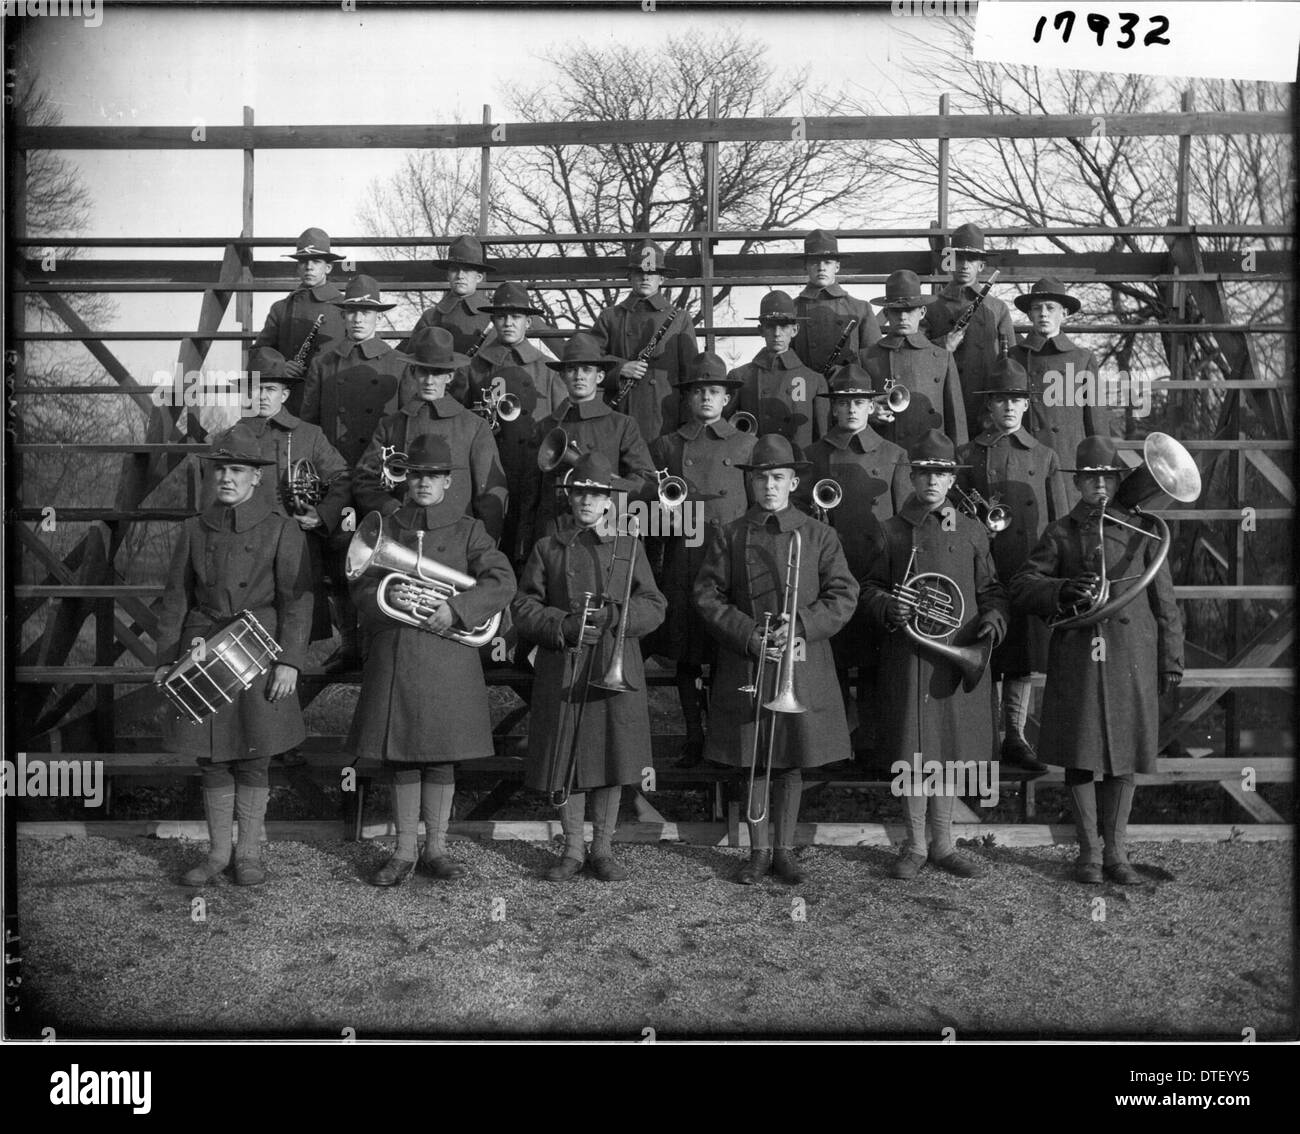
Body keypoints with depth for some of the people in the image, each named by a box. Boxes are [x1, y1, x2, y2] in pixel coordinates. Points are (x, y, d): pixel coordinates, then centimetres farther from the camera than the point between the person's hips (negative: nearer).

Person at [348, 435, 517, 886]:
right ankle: (404, 850, 15)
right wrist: (401, 605, -16)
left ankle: (436, 847, 16)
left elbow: (502, 583, -6)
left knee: (442, 756, 4)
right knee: (401, 758, 5)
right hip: (394, 658, 1)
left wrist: (454, 609, -18)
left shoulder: (468, 530, 6)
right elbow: (363, 590, 2)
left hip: (448, 659, -1)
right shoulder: (385, 527, 10)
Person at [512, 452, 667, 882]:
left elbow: (653, 607, 5)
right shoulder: (548, 548, 9)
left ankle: (603, 850, 17)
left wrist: (613, 616, -13)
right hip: (562, 672, 0)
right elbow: (523, 609, 3)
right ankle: (573, 850, 16)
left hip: (615, 671, 1)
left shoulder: (630, 547, 11)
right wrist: (563, 626, -13)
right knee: (565, 765, 2)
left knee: (612, 762, 3)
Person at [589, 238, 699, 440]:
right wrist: (620, 368, -7)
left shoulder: (679, 319, 12)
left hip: (665, 417, 0)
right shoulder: (610, 317, 14)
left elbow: (691, 374, 10)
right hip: (619, 419, 1)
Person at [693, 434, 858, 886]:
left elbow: (844, 595, 1)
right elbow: (708, 596, 0)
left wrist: (800, 628, -13)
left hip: (802, 666, 0)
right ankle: (759, 851, 16)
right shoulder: (729, 537, 5)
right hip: (746, 665, 0)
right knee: (753, 762, 4)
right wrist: (749, 637, -13)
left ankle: (784, 849, 18)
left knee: (791, 762, 5)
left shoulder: (818, 536, 6)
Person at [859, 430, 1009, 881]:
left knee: (950, 752, 7)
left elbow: (991, 588, 12)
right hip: (908, 658, -1)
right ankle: (915, 844, 15)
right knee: (912, 754, 2)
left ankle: (943, 844, 19)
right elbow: (869, 588, 7)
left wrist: (993, 617, -7)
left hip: (960, 655, 2)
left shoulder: (972, 531, 9)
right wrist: (887, 608, -13)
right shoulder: (891, 530, 4)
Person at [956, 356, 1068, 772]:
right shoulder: (967, 455, 6)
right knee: (984, 658, -2)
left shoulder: (1044, 457, 11)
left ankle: (1015, 737, 14)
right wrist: (979, 525, -10)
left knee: (1023, 659, 5)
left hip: (1030, 572, 2)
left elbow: (1060, 524, 11)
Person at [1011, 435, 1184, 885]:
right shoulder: (1061, 532, 5)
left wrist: (1171, 661, 5)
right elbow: (1021, 585, 0)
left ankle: (1116, 852, 18)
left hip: (1131, 658, 1)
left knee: (1124, 755, 6)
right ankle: (1088, 852, 15)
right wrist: (1062, 591, -19)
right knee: (1080, 757, 2)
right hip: (1076, 658, -1)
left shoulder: (1142, 530, 6)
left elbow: (1164, 601, 7)